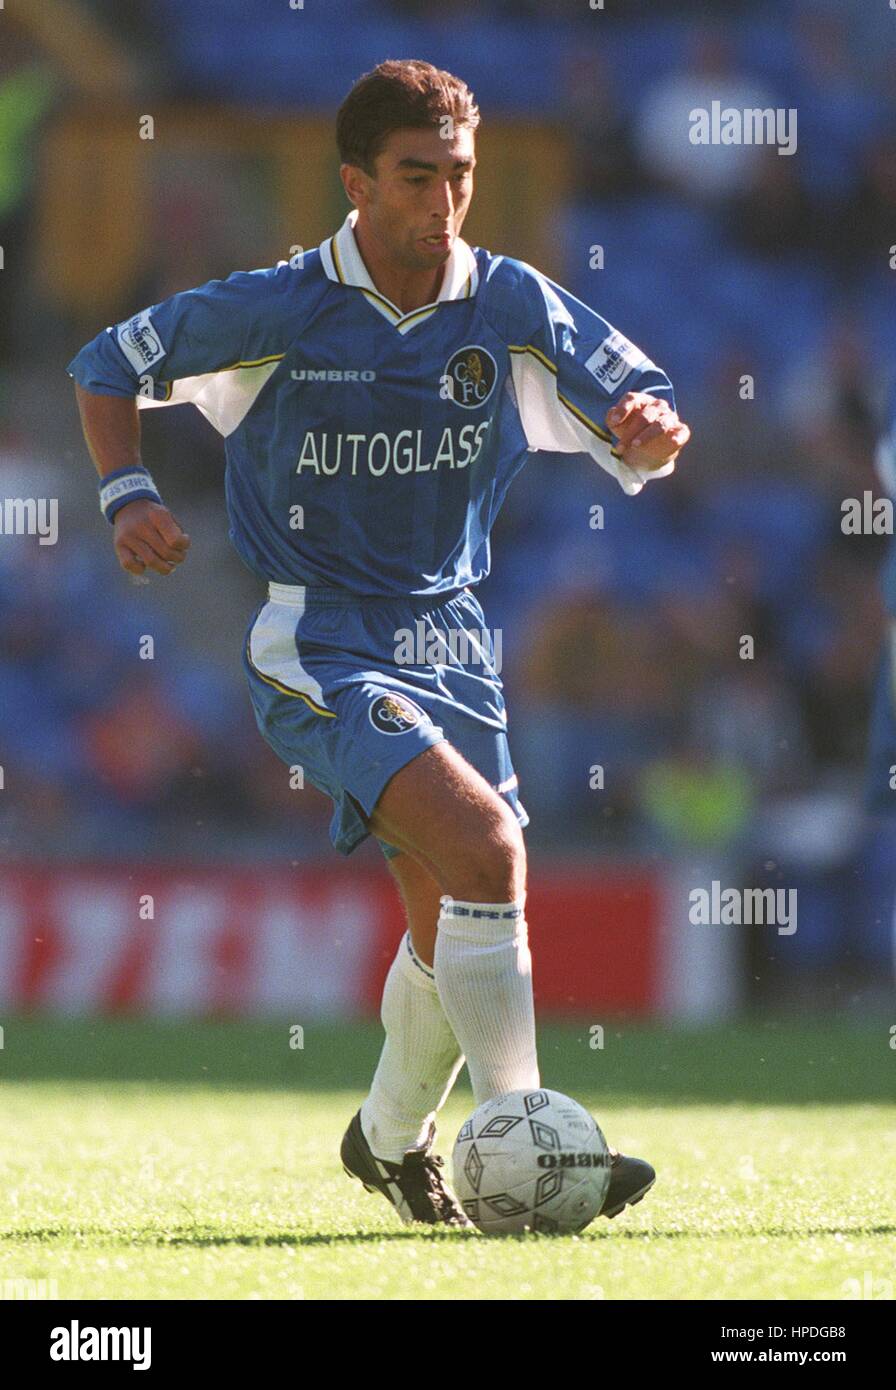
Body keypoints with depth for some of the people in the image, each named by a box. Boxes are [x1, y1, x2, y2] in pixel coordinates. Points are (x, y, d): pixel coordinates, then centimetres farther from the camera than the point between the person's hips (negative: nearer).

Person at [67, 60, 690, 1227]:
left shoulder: (514, 308, -1)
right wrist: (128, 496, -12)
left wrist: (653, 427, -23)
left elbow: (636, 411, 1)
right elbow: (110, 366, 3)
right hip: (317, 646, -5)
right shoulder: (276, 311, -10)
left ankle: (393, 1139, 40)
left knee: (455, 926, 11)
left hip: (449, 638, 5)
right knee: (484, 851, -26)